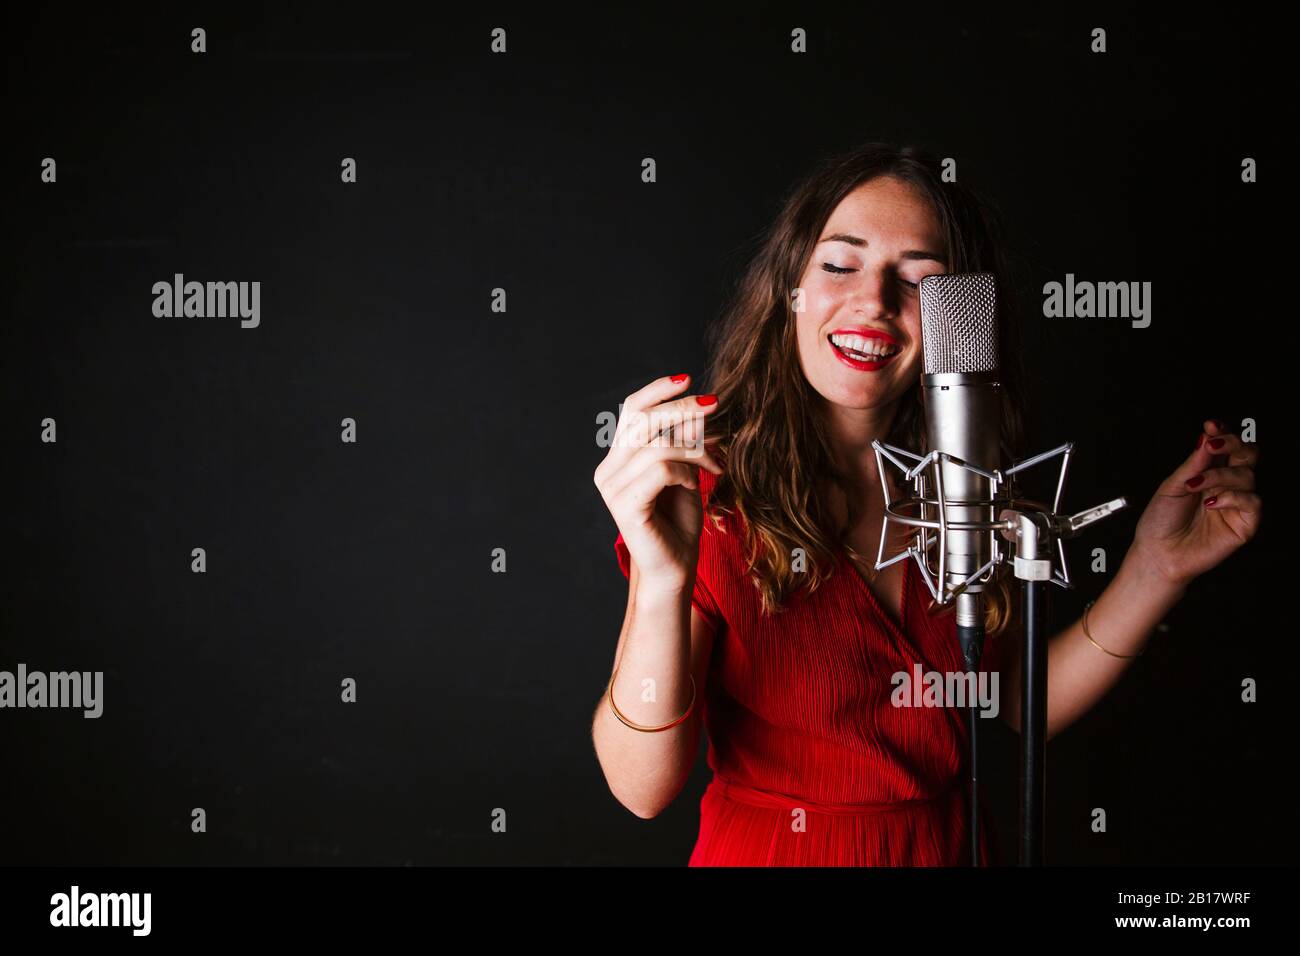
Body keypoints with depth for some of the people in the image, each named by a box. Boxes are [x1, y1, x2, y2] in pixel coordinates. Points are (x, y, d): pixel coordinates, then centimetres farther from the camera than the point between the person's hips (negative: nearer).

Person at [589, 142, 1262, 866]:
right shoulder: (709, 493, -20)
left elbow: (1023, 702, -2)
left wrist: (1158, 566, -13)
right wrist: (662, 584, -44)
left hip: (953, 846, 4)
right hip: (769, 852, -4)